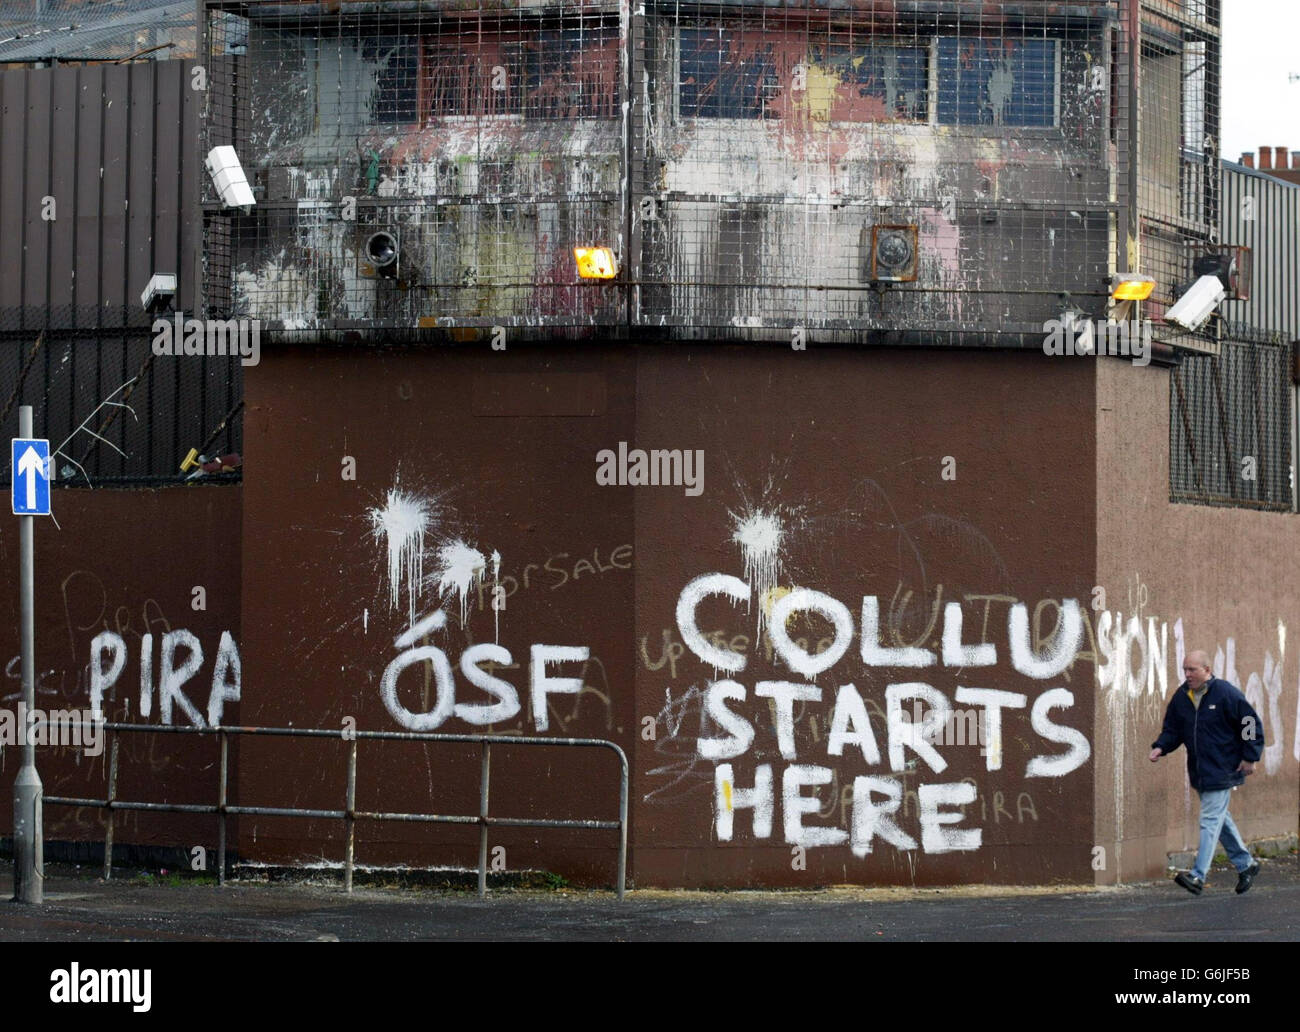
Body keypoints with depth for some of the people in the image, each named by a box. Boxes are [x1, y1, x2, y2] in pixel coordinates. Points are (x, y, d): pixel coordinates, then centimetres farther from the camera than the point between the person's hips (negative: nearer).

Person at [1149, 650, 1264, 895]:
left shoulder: (1225, 694, -13)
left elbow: (1252, 724, -7)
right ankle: (1245, 865, 31)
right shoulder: (1180, 697, 5)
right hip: (1199, 772, 7)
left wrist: (1250, 757, -9)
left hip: (1221, 771, -7)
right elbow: (1172, 729, 13)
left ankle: (1198, 876, -17)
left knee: (1211, 820, -12)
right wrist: (1160, 747, -6)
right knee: (1219, 819, 16)